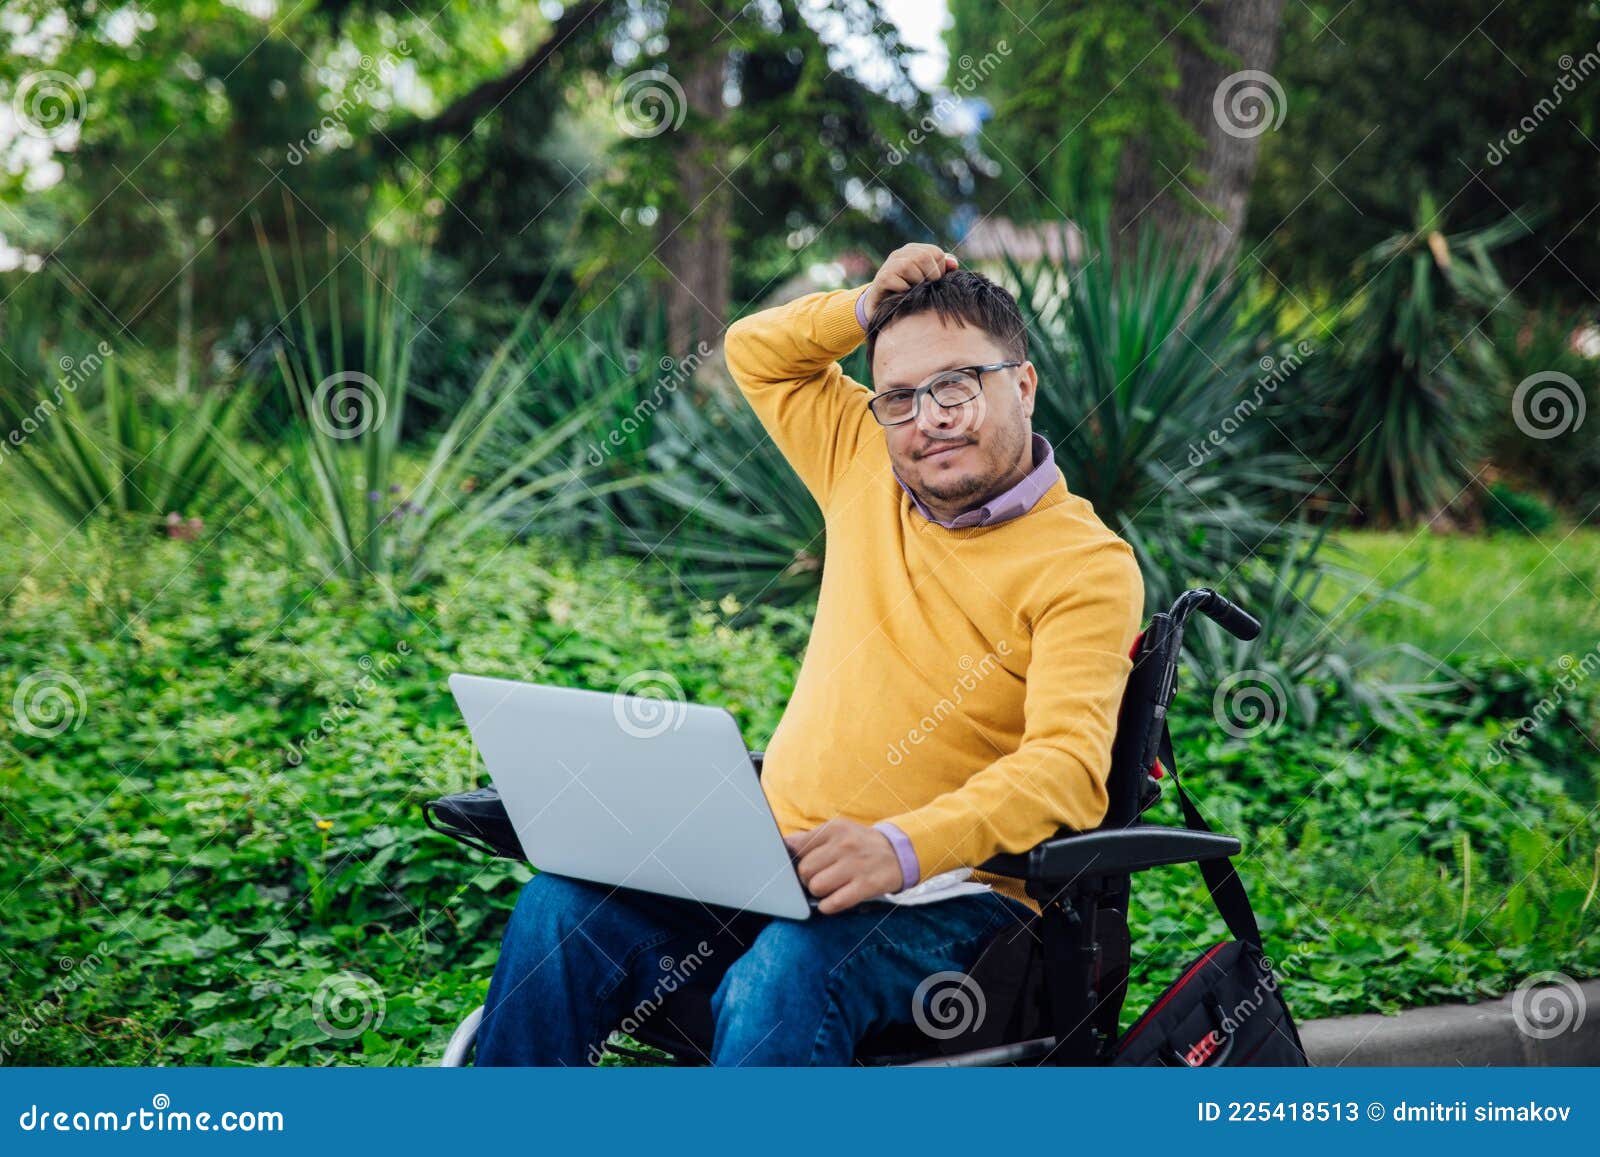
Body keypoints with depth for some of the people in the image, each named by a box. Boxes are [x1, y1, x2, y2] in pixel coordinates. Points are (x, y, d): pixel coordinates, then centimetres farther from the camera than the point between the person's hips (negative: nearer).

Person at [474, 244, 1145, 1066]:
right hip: (777, 858, 6)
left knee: (783, 978, -36)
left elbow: (1069, 765, -20)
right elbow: (754, 352, 25)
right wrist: (868, 309, 6)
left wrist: (903, 846, -35)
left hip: (944, 892, -6)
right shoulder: (867, 472, 11)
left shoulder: (1088, 565, -8)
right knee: (561, 908, -17)